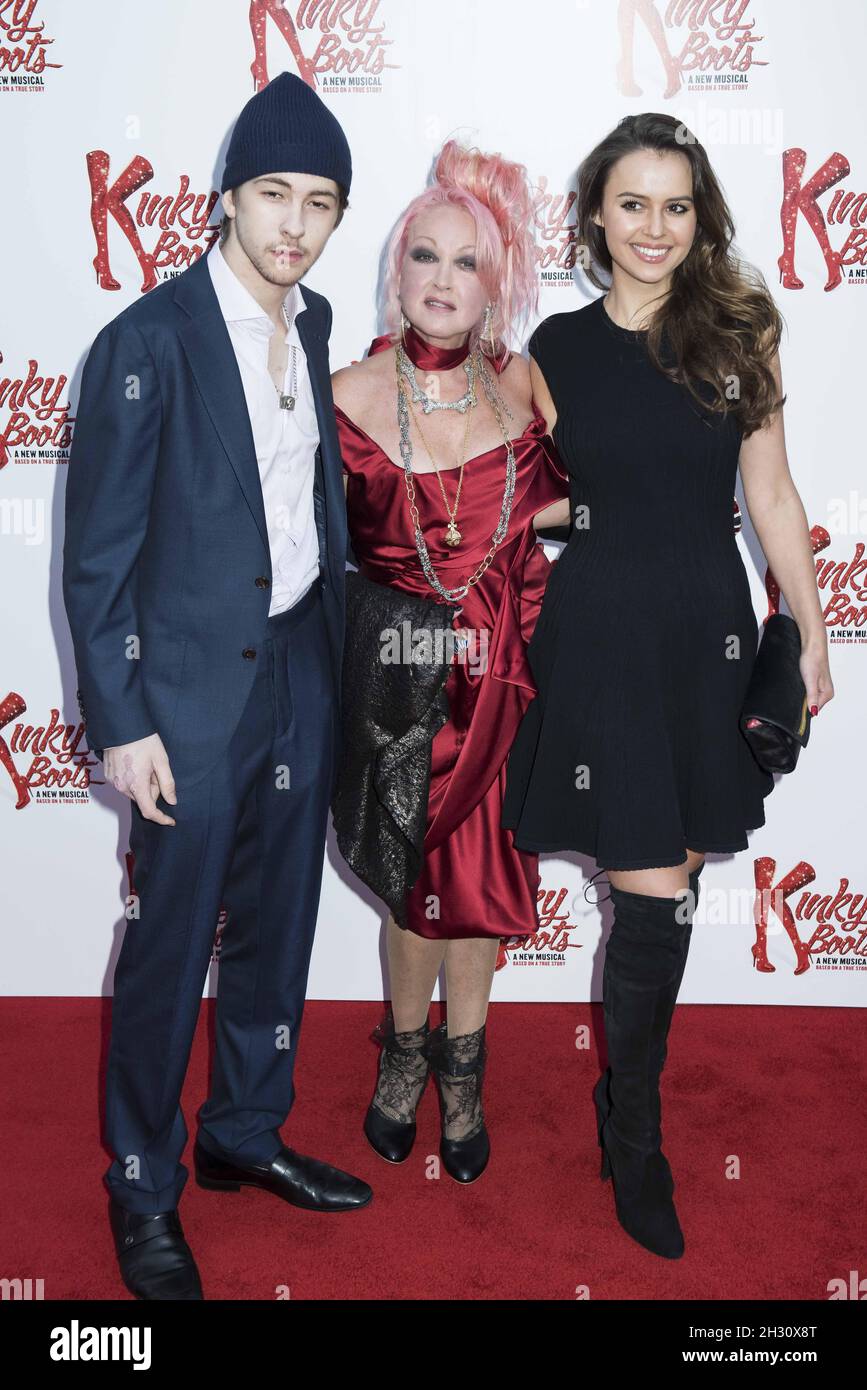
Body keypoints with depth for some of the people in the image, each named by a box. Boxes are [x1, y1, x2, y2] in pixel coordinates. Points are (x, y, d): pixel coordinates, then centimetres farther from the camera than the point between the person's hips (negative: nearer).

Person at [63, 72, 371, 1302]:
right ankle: (143, 1190, 26)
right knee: (169, 946, 6)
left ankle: (245, 1134, 38)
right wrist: (120, 724, -13)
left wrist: (338, 642, 12)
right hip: (192, 689, -6)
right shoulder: (146, 343, -13)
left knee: (277, 926, 17)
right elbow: (98, 555, -12)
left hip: (302, 670, 7)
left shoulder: (315, 324, 6)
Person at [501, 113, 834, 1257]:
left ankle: (628, 1088, 32)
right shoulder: (557, 348, 3)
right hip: (600, 632, -2)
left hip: (709, 626, 2)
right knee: (653, 895, -4)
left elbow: (771, 495, 5)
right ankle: (634, 1139, 17)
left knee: (677, 879, 9)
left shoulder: (739, 331, 5)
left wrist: (812, 635, 5)